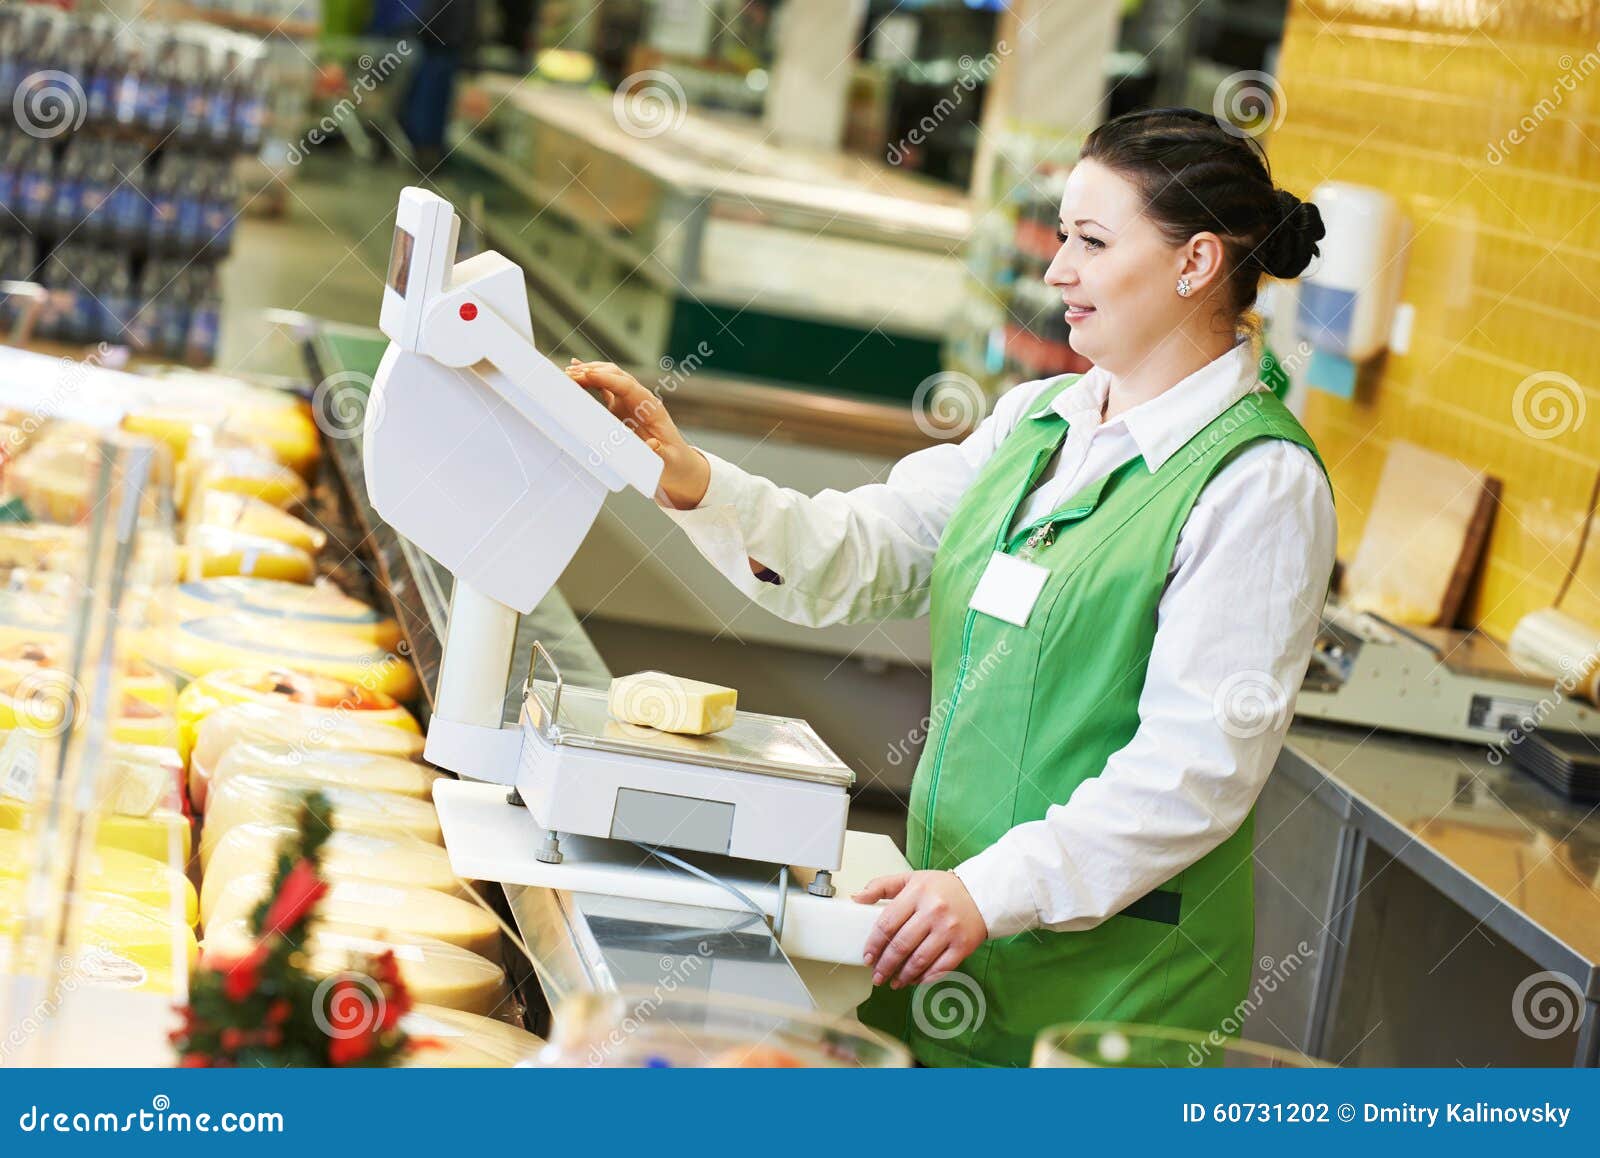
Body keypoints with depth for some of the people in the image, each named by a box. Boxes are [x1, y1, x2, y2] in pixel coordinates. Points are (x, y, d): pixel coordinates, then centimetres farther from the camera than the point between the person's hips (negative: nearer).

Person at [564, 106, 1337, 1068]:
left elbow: (1201, 760, -19)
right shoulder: (1038, 419, 12)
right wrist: (697, 484, -8)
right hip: (959, 923, 7)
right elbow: (864, 552, 8)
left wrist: (995, 889, -25)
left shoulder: (1261, 482, -13)